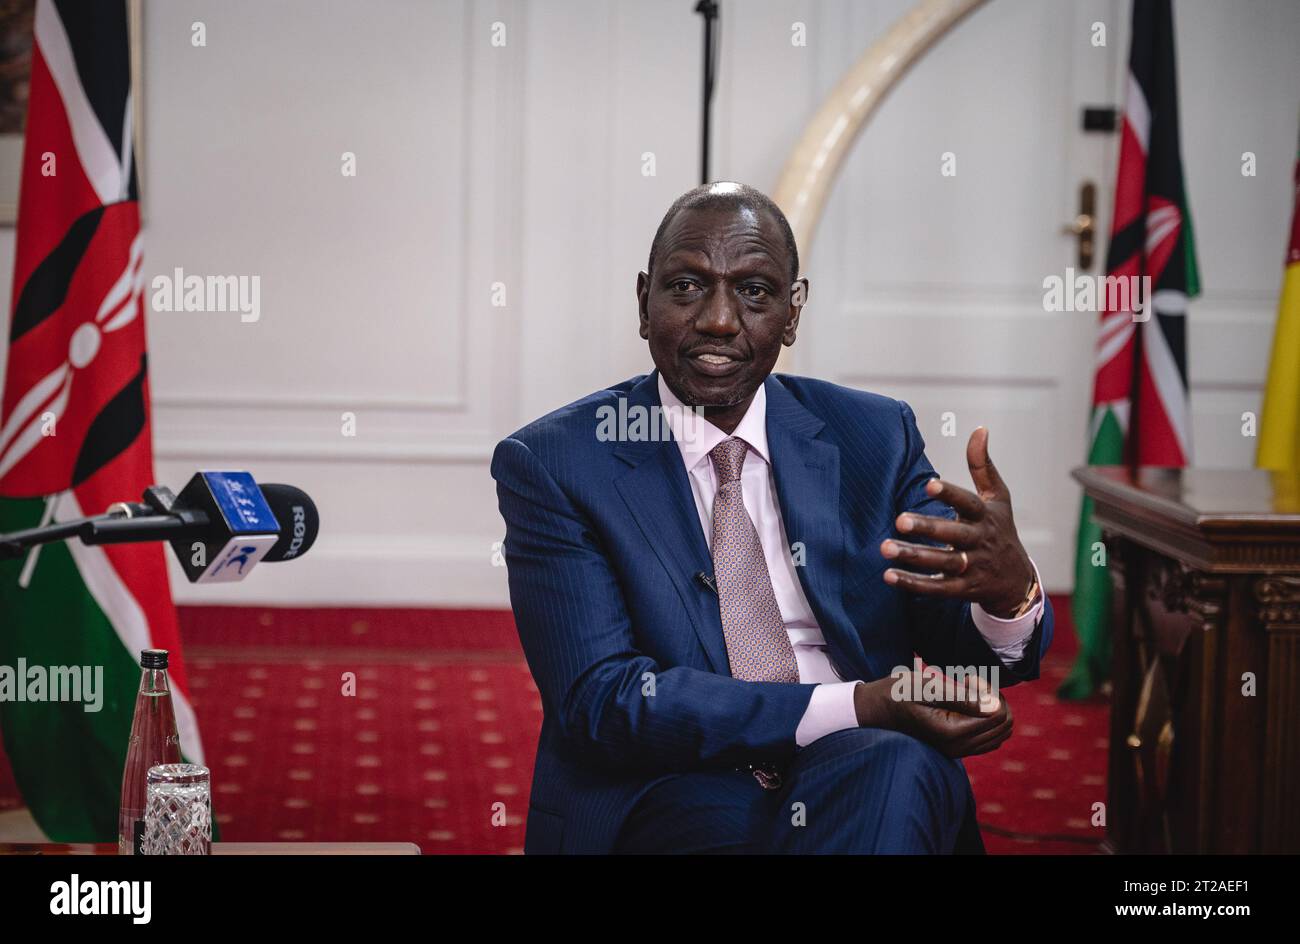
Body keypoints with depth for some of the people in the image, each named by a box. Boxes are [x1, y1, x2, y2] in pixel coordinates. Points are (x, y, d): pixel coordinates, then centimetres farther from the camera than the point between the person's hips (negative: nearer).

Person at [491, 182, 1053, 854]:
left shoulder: (874, 437, 11)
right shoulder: (551, 464, 0)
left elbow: (967, 654, 6)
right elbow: (601, 699, -11)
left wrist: (1010, 587, -21)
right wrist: (860, 706, -20)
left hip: (865, 779, 3)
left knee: (896, 766, -33)